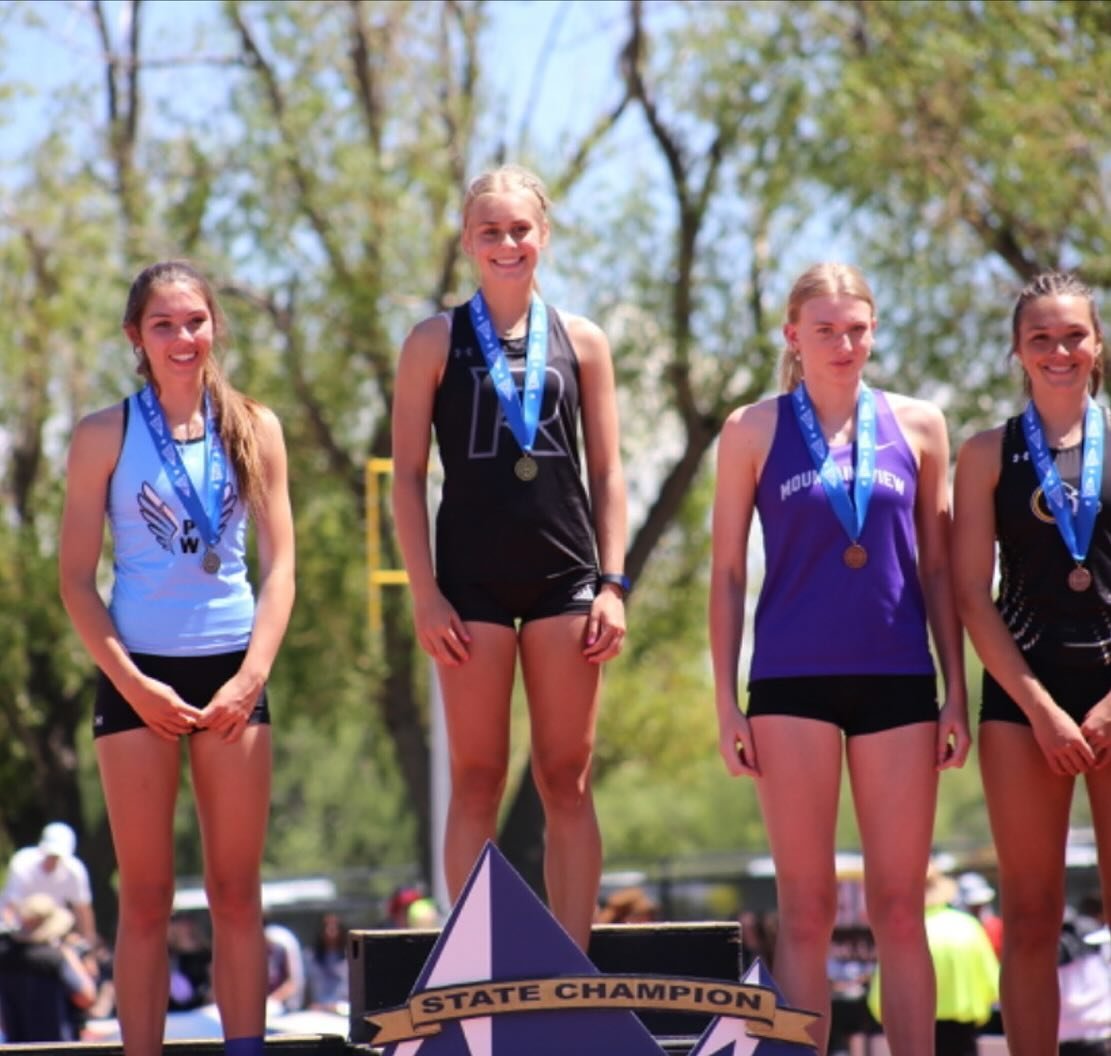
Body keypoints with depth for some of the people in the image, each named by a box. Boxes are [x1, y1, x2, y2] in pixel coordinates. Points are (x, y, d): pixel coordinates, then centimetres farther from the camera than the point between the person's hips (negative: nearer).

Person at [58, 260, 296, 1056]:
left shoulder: (254, 428, 5)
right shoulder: (106, 435, -1)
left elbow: (280, 563, 3)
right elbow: (76, 579, -1)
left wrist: (252, 676, -7)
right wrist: (134, 685, -9)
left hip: (232, 669, 2)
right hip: (138, 671, -2)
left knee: (238, 893, 3)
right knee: (146, 898, 0)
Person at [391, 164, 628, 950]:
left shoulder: (581, 342, 9)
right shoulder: (437, 342, 5)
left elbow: (608, 473, 10)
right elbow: (408, 475, 2)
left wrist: (613, 583, 1)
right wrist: (425, 593, -6)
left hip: (565, 576, 1)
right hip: (472, 582, -1)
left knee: (569, 781, 2)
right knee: (477, 782, 0)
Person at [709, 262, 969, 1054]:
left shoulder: (917, 426, 7)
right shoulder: (754, 431, 3)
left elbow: (937, 567, 10)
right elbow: (728, 573, 5)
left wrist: (956, 693, 4)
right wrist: (726, 702, -1)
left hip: (898, 681, 1)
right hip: (793, 682, -1)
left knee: (901, 906, 3)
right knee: (806, 905, 1)